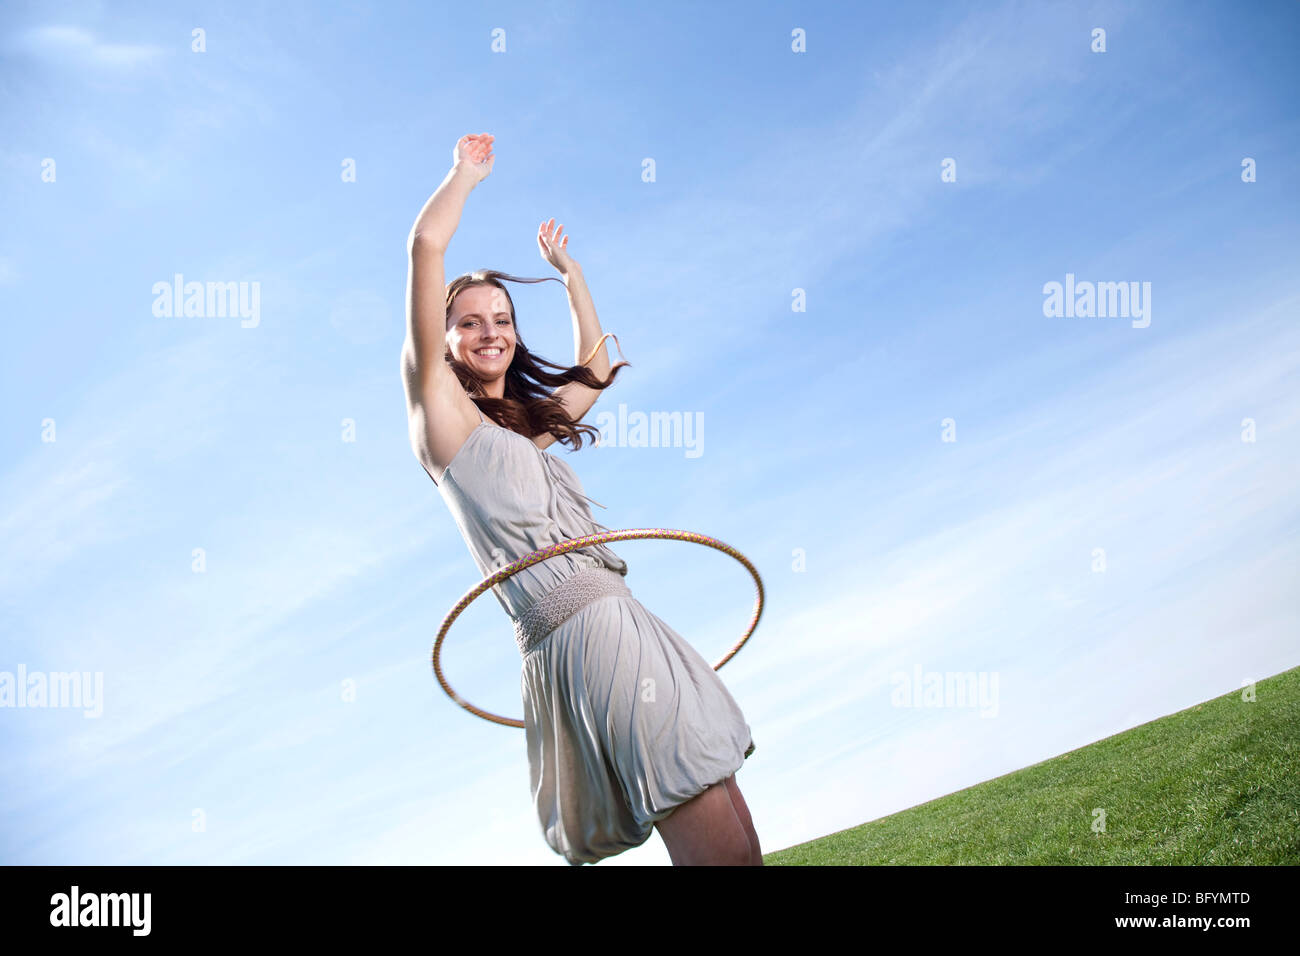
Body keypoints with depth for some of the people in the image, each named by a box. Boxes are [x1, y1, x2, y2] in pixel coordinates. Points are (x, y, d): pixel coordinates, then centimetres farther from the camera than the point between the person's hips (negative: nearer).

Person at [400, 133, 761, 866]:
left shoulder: (525, 428, 25)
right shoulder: (442, 412, 5)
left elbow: (595, 366, 43)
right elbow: (427, 243, 0)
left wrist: (568, 269, 44)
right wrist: (467, 172, 17)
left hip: (621, 631, 9)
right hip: (584, 633, -9)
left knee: (739, 847, 3)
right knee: (724, 853, -16)